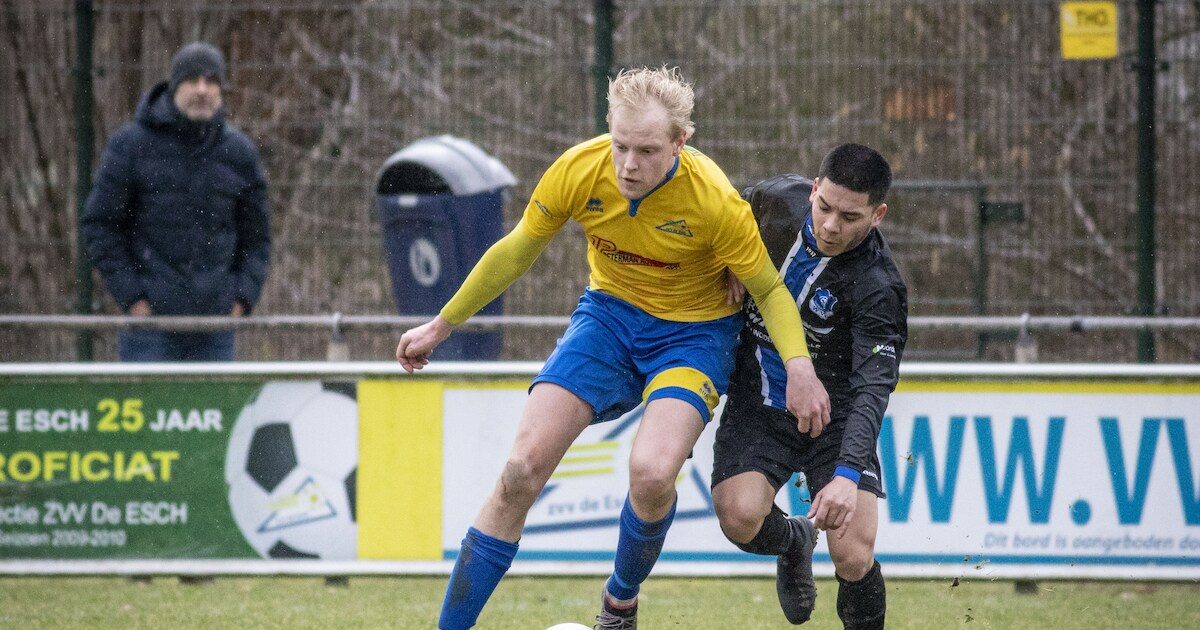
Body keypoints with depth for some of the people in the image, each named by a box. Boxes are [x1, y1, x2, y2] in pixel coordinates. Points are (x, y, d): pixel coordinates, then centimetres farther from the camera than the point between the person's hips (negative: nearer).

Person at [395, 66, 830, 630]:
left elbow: (769, 289, -10)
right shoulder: (578, 171, -17)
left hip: (694, 330, -3)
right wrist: (442, 325, 9)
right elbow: (516, 251, 1)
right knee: (523, 468, -15)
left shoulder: (714, 201, -25)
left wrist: (798, 366, -27)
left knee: (652, 473, -29)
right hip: (610, 312, 3)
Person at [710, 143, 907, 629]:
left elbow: (873, 386, -34)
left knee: (854, 558, -16)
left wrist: (848, 474, -46)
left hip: (834, 414, -3)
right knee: (741, 519, -21)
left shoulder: (878, 287, -26)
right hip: (757, 402, 3)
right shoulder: (778, 199, -12)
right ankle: (794, 541, 17)